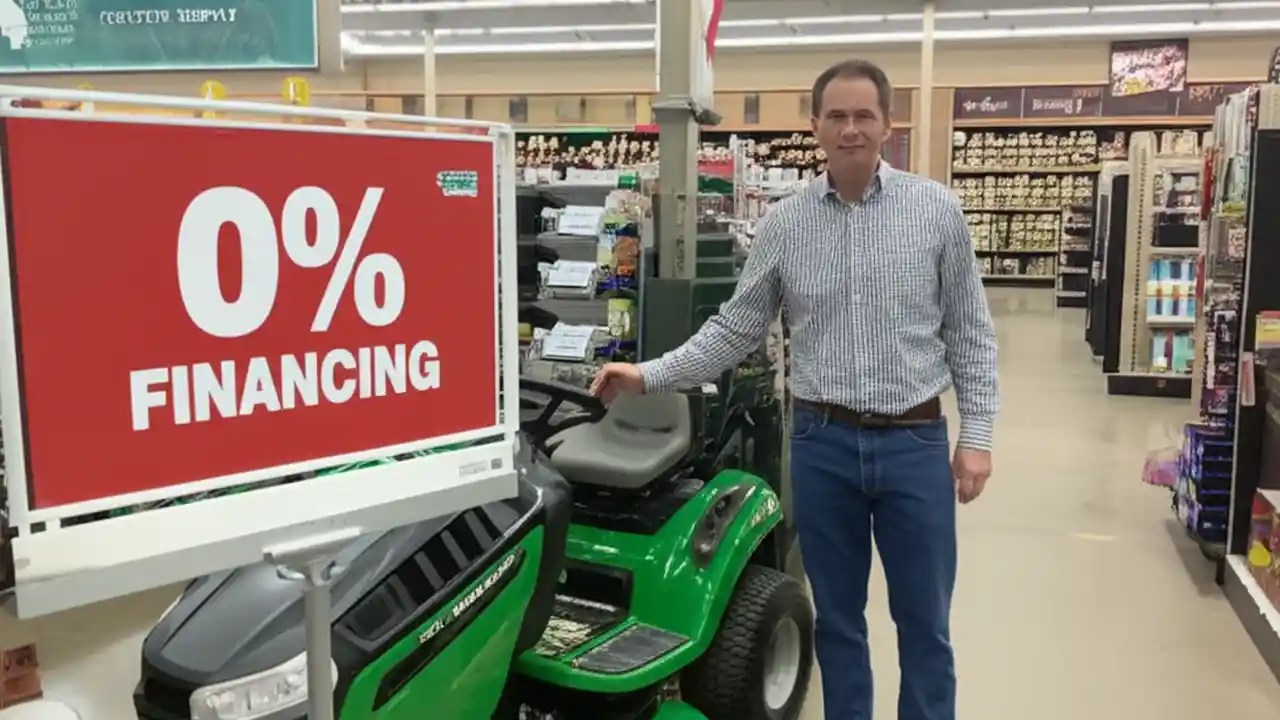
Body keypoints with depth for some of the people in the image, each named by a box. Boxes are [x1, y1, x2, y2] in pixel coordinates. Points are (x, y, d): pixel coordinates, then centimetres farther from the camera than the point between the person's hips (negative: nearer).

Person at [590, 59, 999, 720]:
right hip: (822, 442, 1)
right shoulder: (784, 224, 2)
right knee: (837, 617, 14)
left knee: (925, 622, 10)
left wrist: (976, 433, -2)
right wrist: (649, 376, -3)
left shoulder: (937, 210, -1)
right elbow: (735, 329, 5)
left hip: (915, 441, -1)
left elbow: (969, 332, 2)